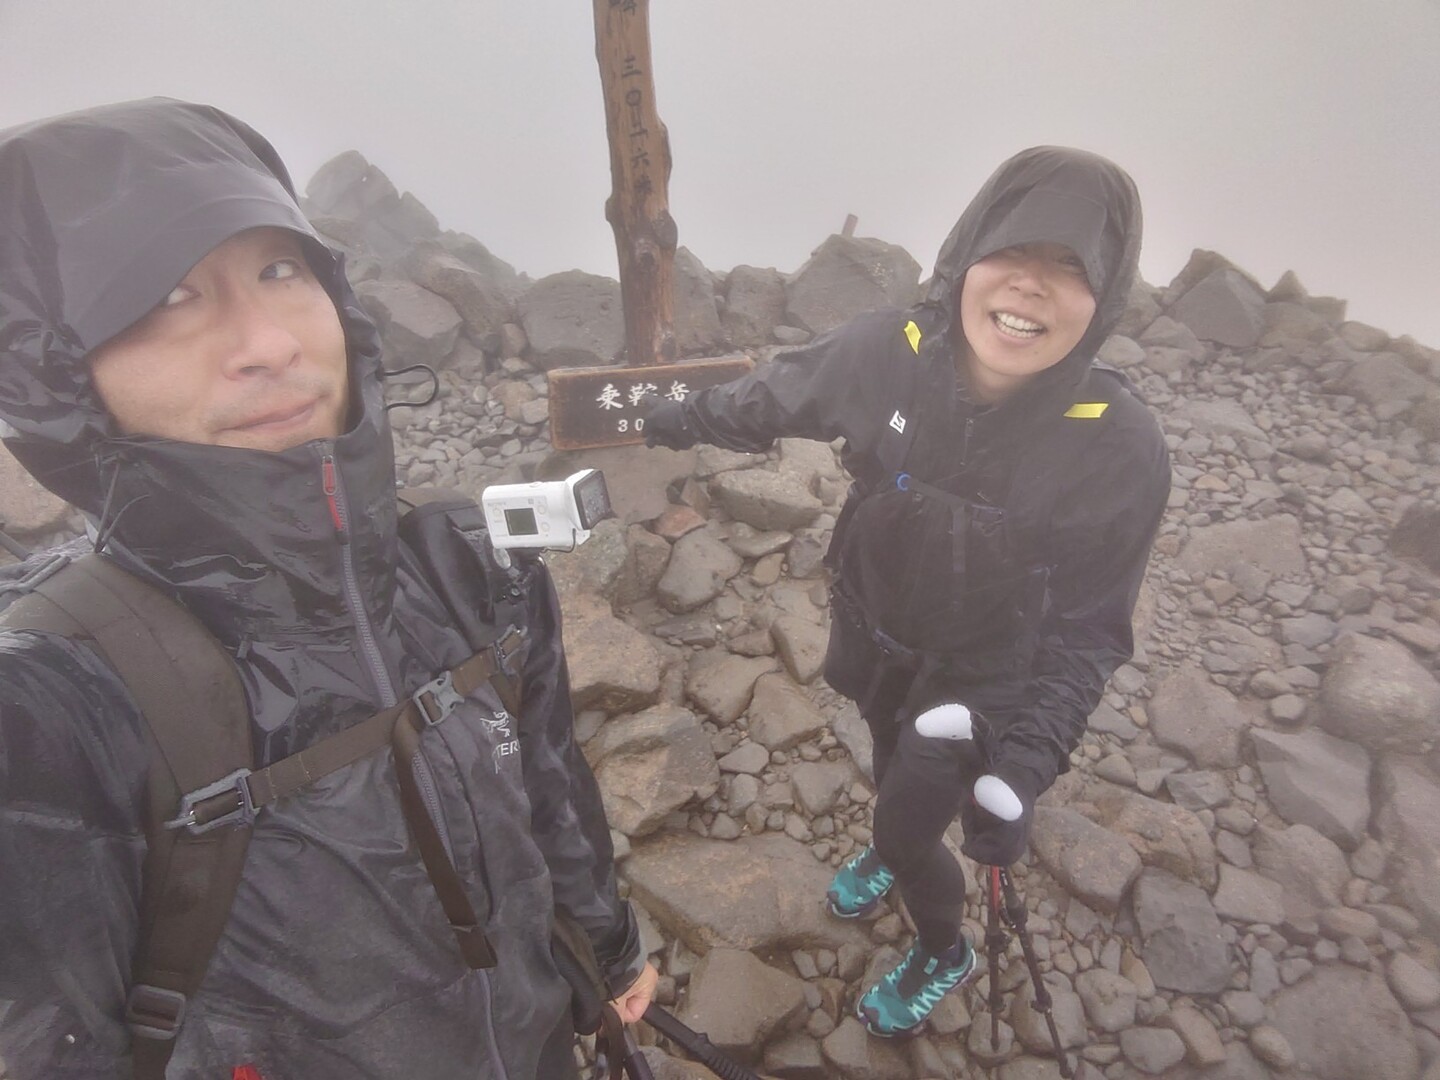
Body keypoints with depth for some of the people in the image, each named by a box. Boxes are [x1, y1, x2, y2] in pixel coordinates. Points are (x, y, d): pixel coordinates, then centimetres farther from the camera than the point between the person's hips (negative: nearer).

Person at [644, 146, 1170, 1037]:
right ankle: (900, 845, 67)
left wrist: (1027, 758, -28)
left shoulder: (1121, 450, -29)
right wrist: (687, 418, 13)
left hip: (979, 676, -3)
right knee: (891, 759, 30)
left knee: (907, 830, 12)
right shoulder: (887, 350, -25)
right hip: (874, 630, 3)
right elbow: (782, 394, -3)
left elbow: (1089, 630, -18)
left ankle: (945, 954, 49)